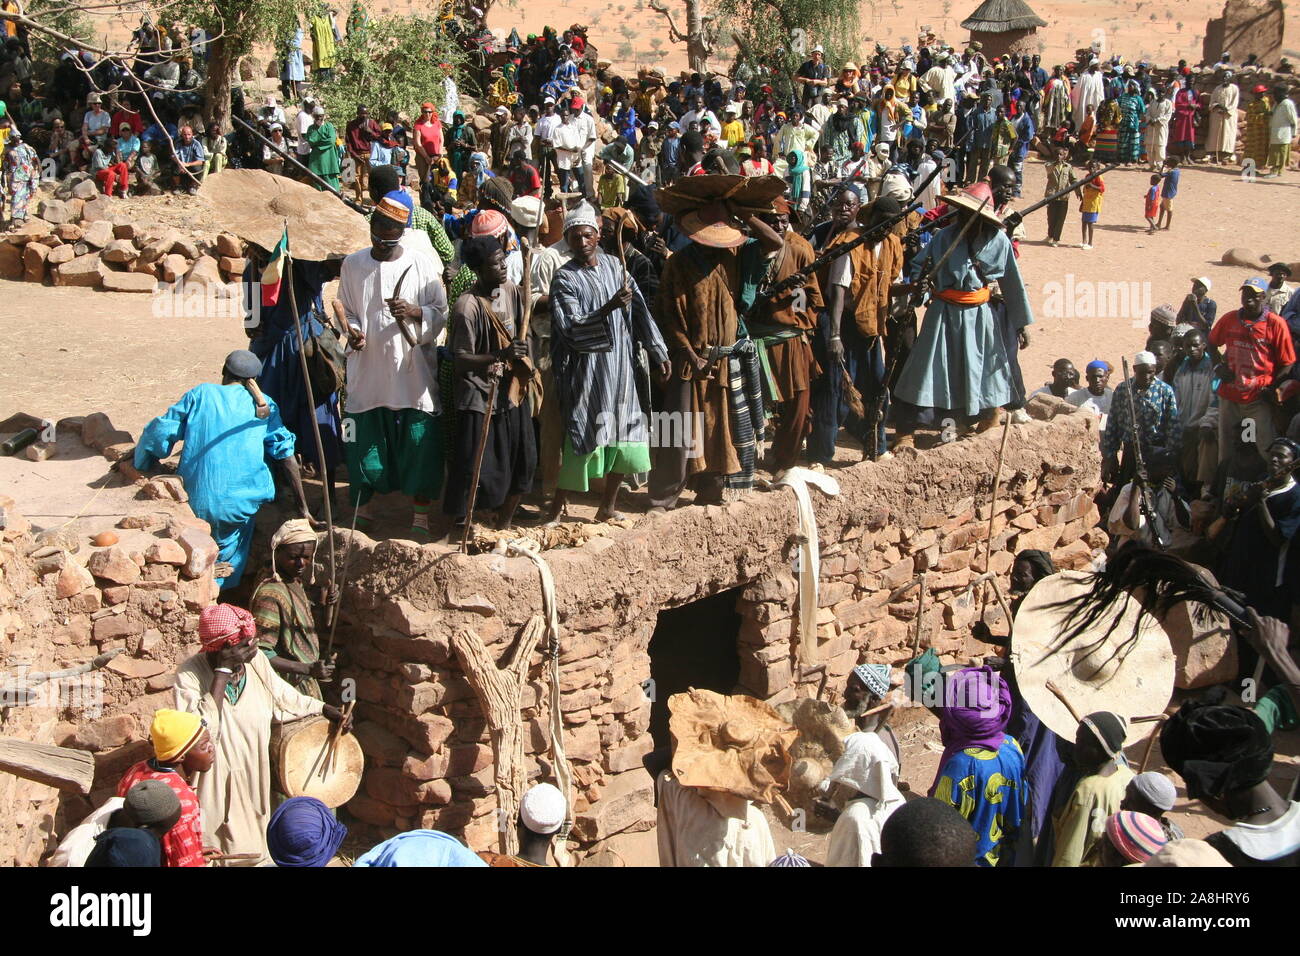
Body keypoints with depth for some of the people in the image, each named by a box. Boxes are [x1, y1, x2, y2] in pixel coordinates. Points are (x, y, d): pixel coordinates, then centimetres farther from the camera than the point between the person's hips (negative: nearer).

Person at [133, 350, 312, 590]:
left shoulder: (200, 394, 8)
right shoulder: (263, 405, 10)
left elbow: (159, 434, 3)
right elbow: (286, 455, 4)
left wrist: (140, 465, 22)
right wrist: (302, 508, 7)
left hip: (194, 503, 0)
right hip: (240, 504, 0)